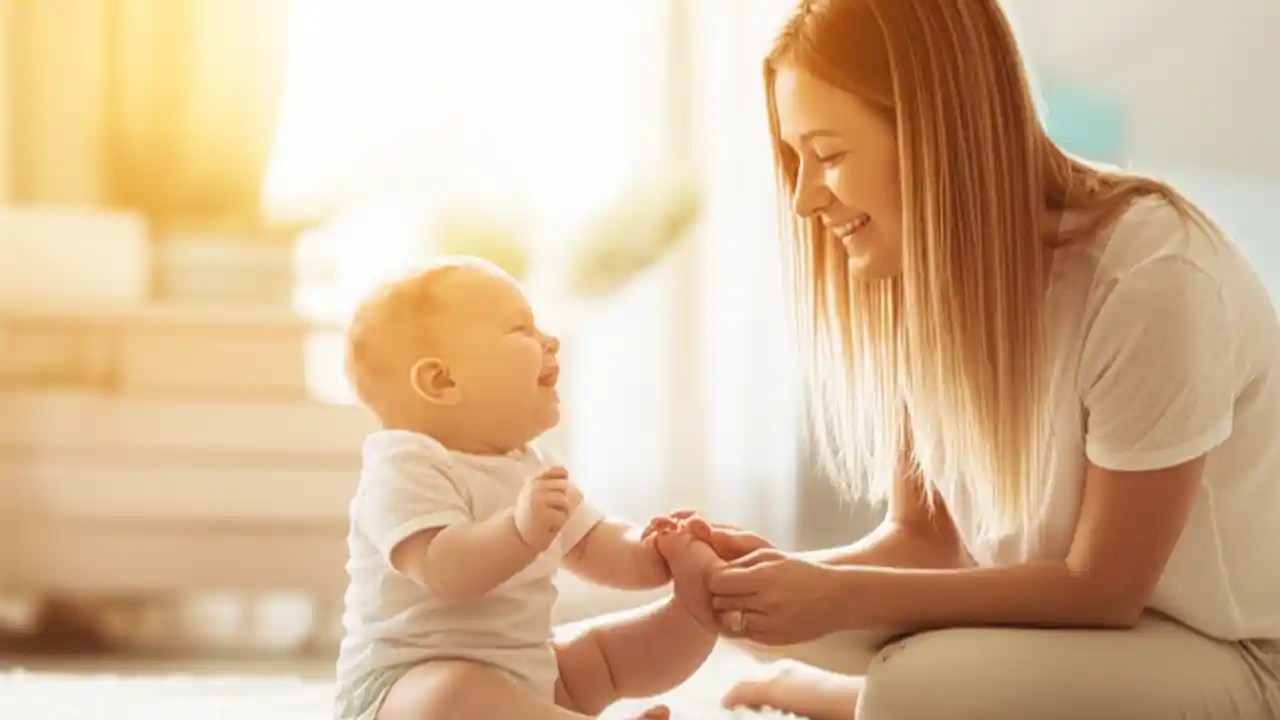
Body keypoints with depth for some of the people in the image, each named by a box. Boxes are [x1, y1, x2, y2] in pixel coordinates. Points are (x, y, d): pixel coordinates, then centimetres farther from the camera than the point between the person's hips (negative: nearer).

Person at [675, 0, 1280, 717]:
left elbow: (1102, 588, -20)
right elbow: (926, 535, -1)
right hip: (1056, 619, 6)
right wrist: (796, 574, -20)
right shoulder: (922, 275, -5)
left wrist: (845, 598, -25)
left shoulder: (1151, 278, -27)